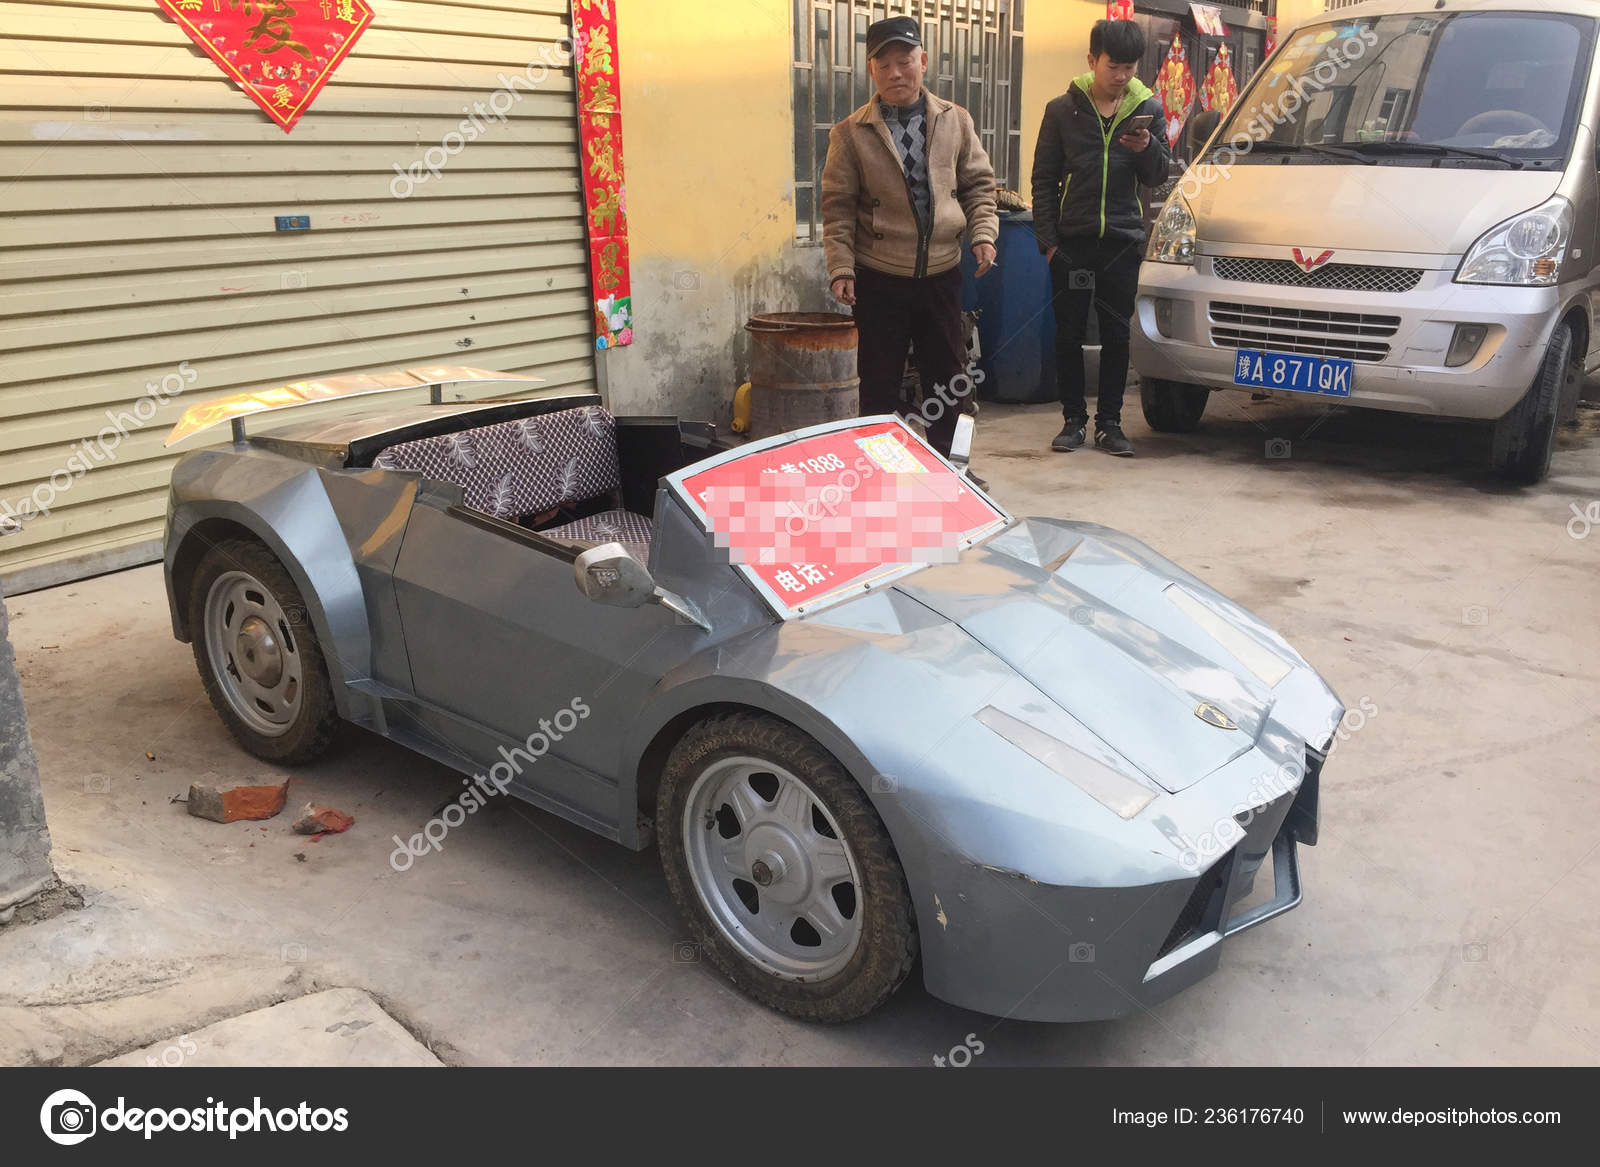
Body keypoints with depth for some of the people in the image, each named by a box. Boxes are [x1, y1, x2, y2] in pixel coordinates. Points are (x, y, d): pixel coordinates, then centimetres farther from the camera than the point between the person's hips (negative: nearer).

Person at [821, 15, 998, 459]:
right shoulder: (851, 133, -2)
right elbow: (838, 206, -3)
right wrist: (841, 268, -10)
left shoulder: (955, 121, 5)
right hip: (879, 278, -2)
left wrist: (982, 234, -4)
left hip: (942, 273, 3)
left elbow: (978, 184, 11)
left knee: (949, 378, 11)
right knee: (879, 385, 4)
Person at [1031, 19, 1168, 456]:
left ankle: (1109, 423, 14)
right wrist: (1048, 240, -4)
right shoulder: (1062, 110, 1)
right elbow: (1043, 180, 3)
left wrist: (1147, 149, -15)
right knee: (1069, 335, 4)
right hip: (1072, 242, -1)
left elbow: (1157, 178, 7)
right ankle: (1073, 420, 16)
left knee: (1116, 336, 5)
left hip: (1122, 242, 1)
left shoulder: (1148, 109, 5)